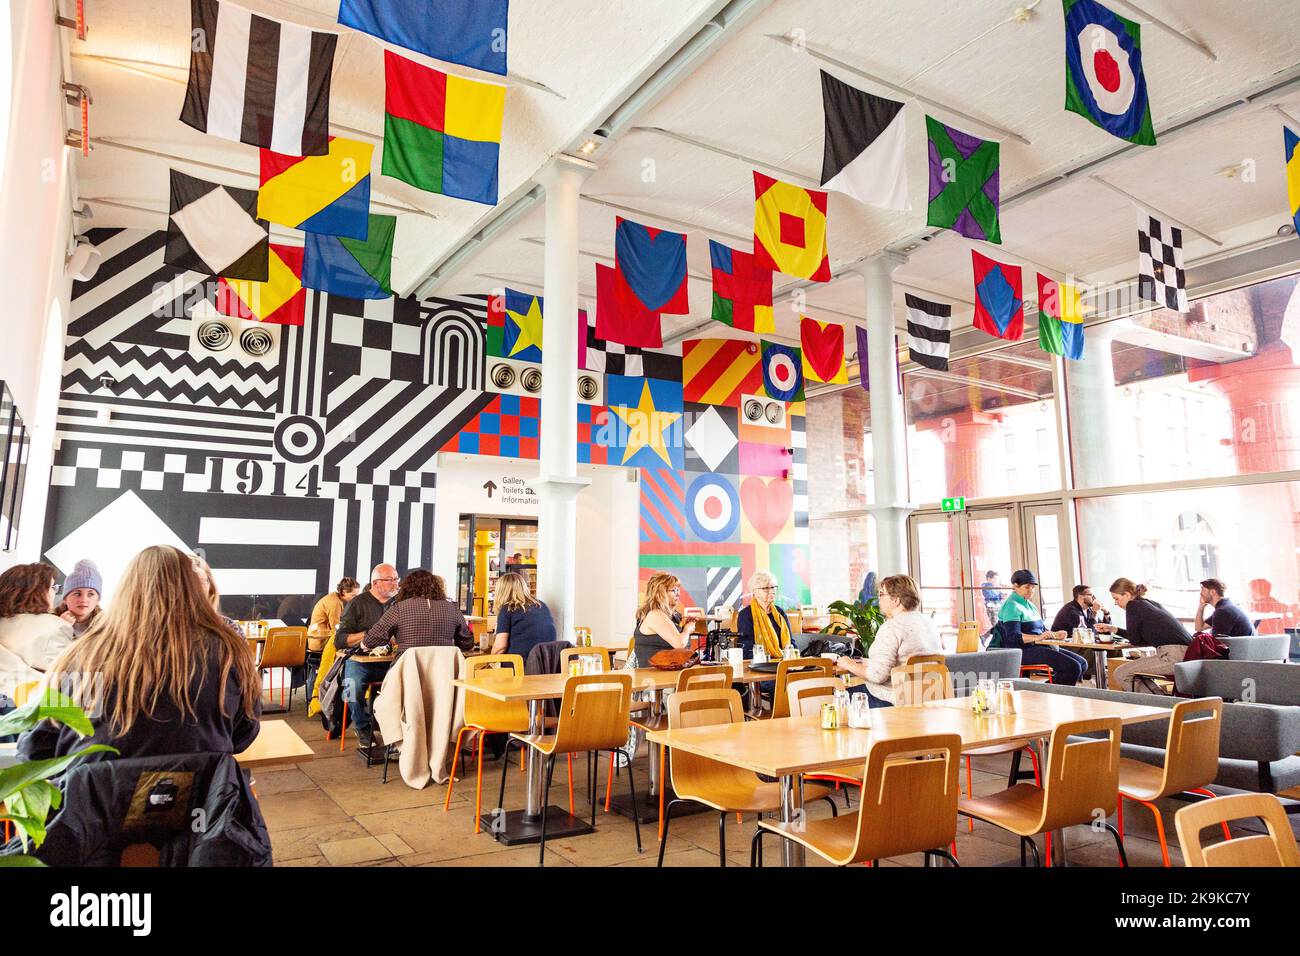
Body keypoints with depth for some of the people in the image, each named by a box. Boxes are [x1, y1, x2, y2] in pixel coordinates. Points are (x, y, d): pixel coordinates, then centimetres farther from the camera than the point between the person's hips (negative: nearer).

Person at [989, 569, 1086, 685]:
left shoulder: (1029, 604, 20)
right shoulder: (1011, 606, -10)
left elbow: (1042, 629, 26)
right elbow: (1013, 637, -20)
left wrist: (1055, 634, 5)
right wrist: (1037, 638, -30)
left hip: (1040, 647, 10)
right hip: (1024, 651, -10)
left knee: (1082, 663, 3)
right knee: (1072, 667, -21)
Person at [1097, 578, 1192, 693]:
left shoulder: (1133, 605, -5)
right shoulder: (1151, 603, 21)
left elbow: (1134, 640, -1)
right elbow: (1138, 635, 31)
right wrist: (1113, 629, 33)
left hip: (1173, 656, -10)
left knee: (1120, 674, -7)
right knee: (1133, 670, 24)